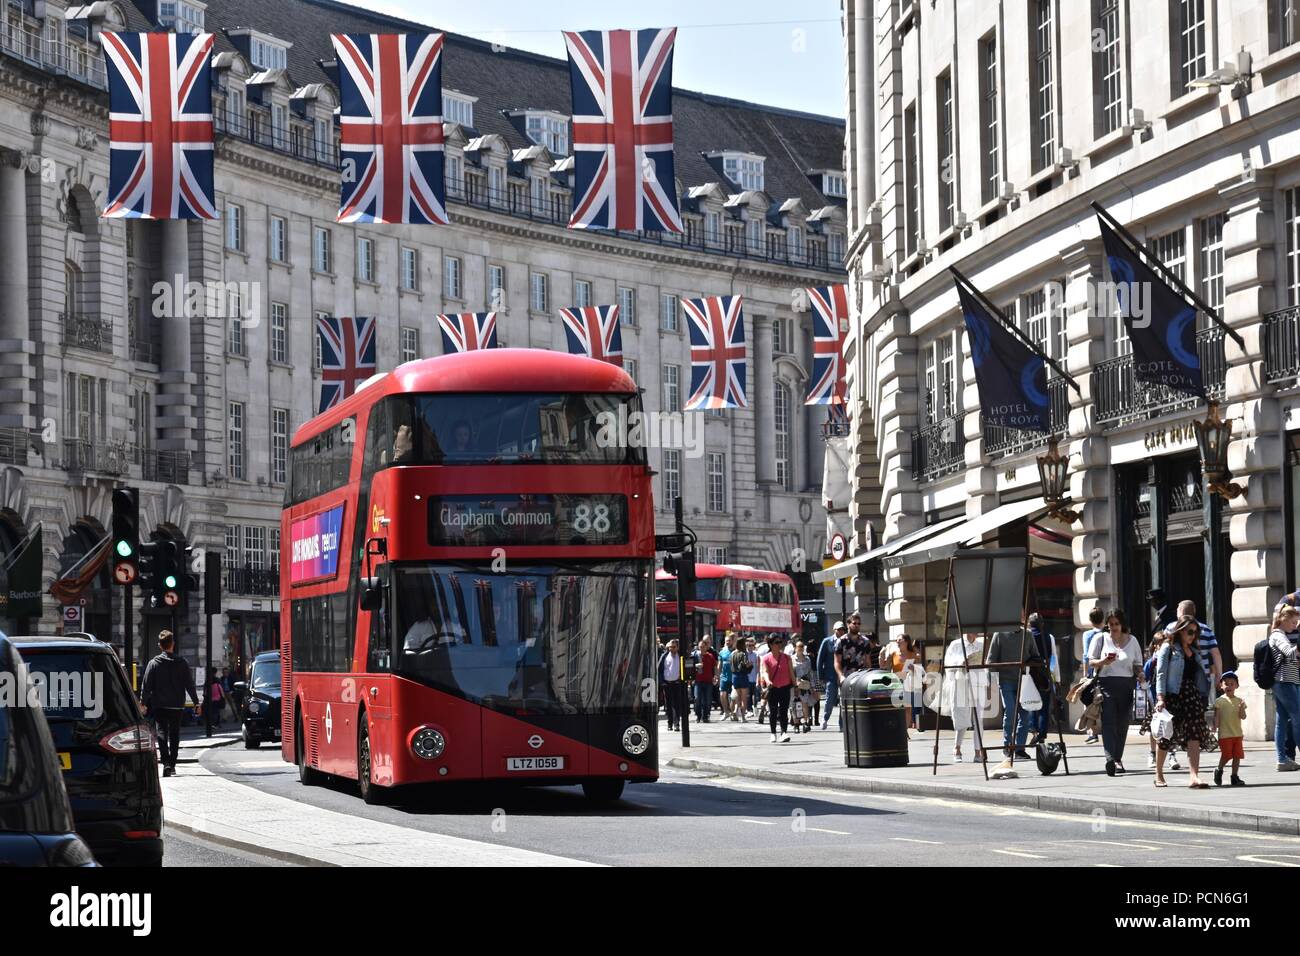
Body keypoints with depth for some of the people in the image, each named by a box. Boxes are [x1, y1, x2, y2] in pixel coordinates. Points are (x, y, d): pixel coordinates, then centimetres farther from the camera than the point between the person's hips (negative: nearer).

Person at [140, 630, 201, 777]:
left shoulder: (153, 663, -4)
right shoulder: (182, 663, 0)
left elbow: (146, 686, -4)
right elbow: (190, 685, 2)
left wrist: (143, 703, 3)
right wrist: (197, 703, 7)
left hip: (159, 706, -2)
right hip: (177, 706, 2)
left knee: (162, 734, -2)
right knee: (174, 735, 13)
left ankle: (166, 763, -18)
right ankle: (172, 764, 15)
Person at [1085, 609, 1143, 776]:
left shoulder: (1132, 641, 13)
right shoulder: (1101, 639, 8)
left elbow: (1137, 666, 16)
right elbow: (1091, 663, 8)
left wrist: (1140, 675, -5)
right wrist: (1103, 661, -12)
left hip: (1126, 685, 2)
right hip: (1106, 685, -2)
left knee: (1122, 724, 4)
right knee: (1108, 723, -15)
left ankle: (1118, 759, 15)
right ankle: (1111, 759, -26)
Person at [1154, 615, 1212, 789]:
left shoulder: (1195, 652, 18)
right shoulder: (1168, 649, 0)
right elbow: (1161, 675, -7)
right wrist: (1160, 698, -17)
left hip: (1192, 696, 5)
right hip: (1172, 696, -5)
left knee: (1194, 736, -11)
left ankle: (1195, 777, -21)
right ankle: (1159, 775, 21)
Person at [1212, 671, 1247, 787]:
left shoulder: (1239, 701, 5)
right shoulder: (1220, 701, -2)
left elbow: (1243, 717, -1)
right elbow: (1216, 717, -2)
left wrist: (1242, 708, -20)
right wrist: (1215, 729, -11)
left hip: (1237, 733, 3)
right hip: (1225, 734, -3)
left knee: (1237, 755, 2)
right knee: (1226, 755, -4)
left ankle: (1234, 777, 12)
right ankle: (1219, 771, 21)